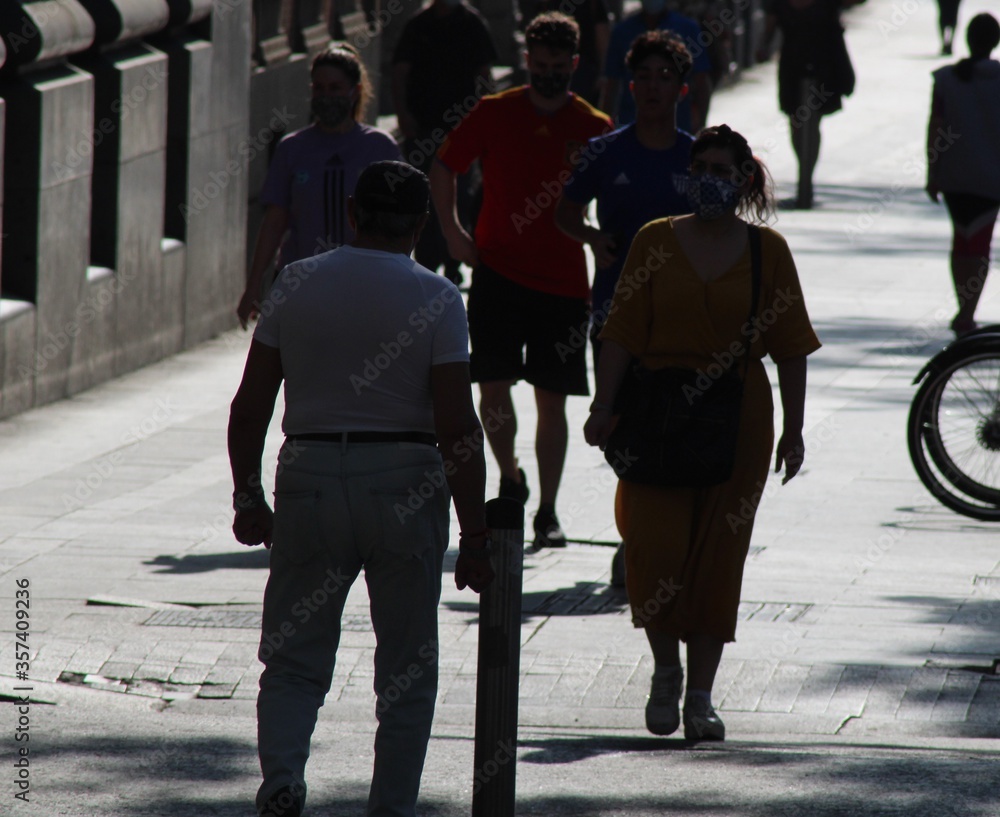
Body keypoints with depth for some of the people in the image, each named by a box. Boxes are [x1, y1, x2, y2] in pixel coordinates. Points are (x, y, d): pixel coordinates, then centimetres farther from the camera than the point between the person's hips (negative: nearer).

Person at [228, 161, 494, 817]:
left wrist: (248, 499, 15)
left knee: (294, 661, 7)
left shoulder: (297, 284, 3)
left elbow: (250, 406, 4)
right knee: (406, 668, 11)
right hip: (405, 485, -2)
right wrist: (474, 538, -4)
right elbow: (457, 430, -9)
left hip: (308, 480, 2)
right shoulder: (436, 299, -5)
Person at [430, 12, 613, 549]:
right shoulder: (494, 114, 3)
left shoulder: (594, 128, 1)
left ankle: (547, 512, 10)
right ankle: (510, 479, 22)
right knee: (493, 387, -4)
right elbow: (443, 168, 13)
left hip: (564, 282, 0)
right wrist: (452, 232, 3)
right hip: (497, 272, 0)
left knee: (551, 401, 1)